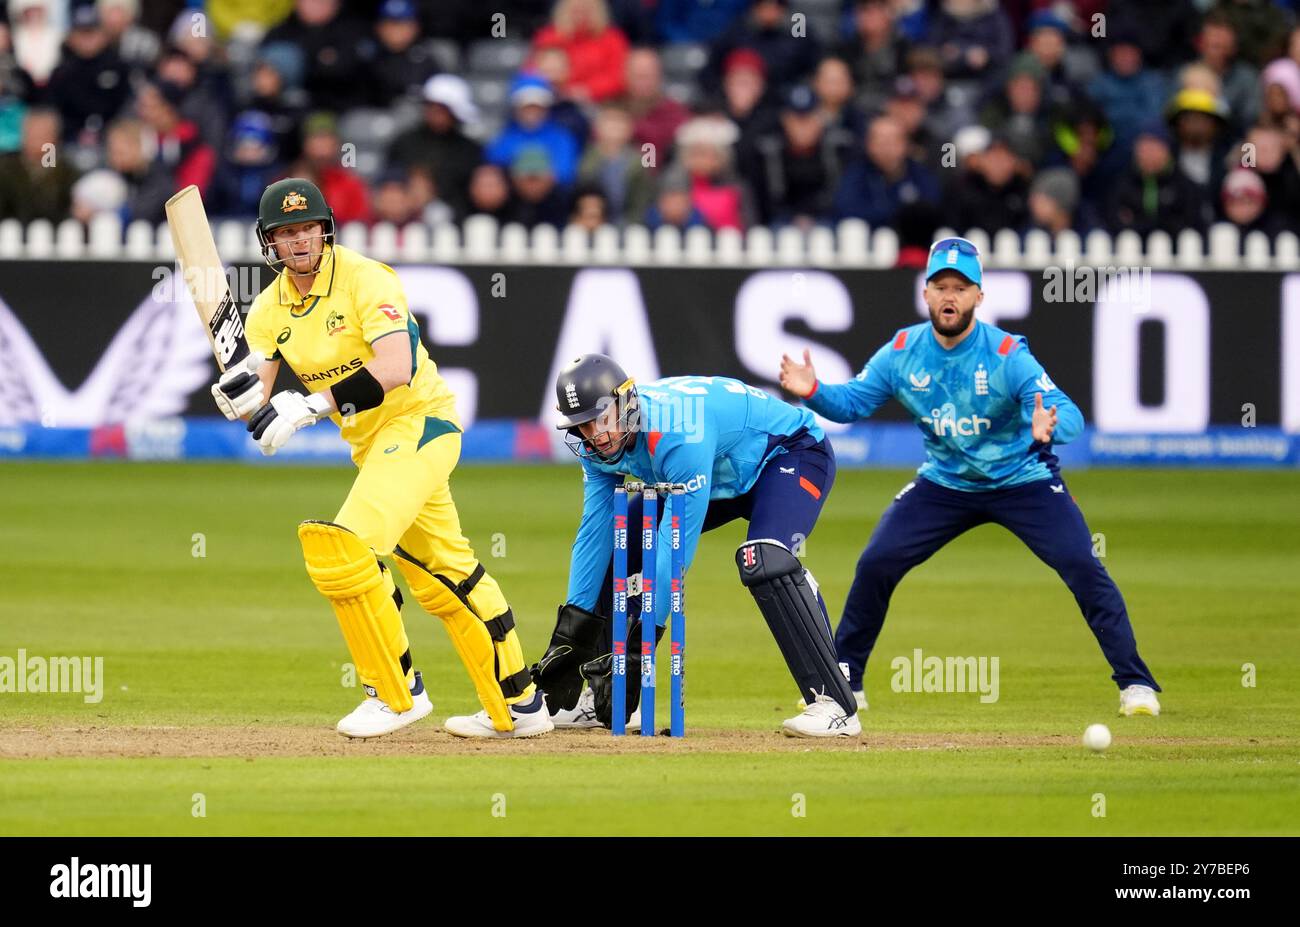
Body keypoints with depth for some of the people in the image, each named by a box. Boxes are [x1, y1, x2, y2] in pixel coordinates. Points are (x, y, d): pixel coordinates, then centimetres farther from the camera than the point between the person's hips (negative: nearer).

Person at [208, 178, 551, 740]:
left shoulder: (364, 278, -17)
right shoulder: (271, 309, 3)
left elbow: (395, 368, -29)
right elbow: (258, 401, -5)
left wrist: (310, 407, -32)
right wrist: (241, 392, -30)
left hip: (419, 421, -8)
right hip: (372, 443, 8)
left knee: (345, 547, -22)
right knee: (441, 575, 14)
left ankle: (397, 693, -10)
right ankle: (517, 707, 24)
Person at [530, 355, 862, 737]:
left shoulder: (676, 433, -39)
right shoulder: (598, 445, -15)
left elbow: (678, 544, -38)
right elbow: (594, 532, -10)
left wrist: (643, 636, -38)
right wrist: (569, 633, -15)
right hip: (722, 476, 9)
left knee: (763, 561, -35)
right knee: (612, 549, 0)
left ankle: (834, 705, -33)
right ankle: (607, 701, 12)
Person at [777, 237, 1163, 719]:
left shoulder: (1007, 354, -25)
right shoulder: (903, 352, -12)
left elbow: (1069, 415, -33)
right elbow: (852, 401, -7)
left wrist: (1049, 426, -57)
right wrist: (814, 391, -28)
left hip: (1023, 480, -3)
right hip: (945, 483, 4)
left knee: (1082, 566, -18)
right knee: (875, 564, -5)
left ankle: (1134, 682, -8)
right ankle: (843, 682, 12)